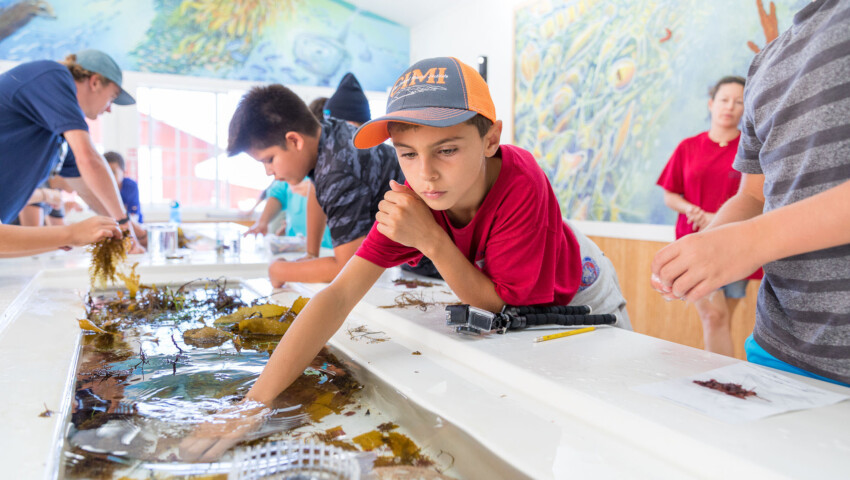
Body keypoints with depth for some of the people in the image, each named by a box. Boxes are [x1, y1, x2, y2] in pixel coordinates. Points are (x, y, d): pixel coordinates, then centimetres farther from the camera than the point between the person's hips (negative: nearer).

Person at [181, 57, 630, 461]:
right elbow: (341, 293, -36)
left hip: (579, 297, -2)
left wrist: (431, 240, -43)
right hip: (511, 312, 3)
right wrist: (253, 405, -43)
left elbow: (497, 302, -30)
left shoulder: (521, 187, -41)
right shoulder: (414, 195, -28)